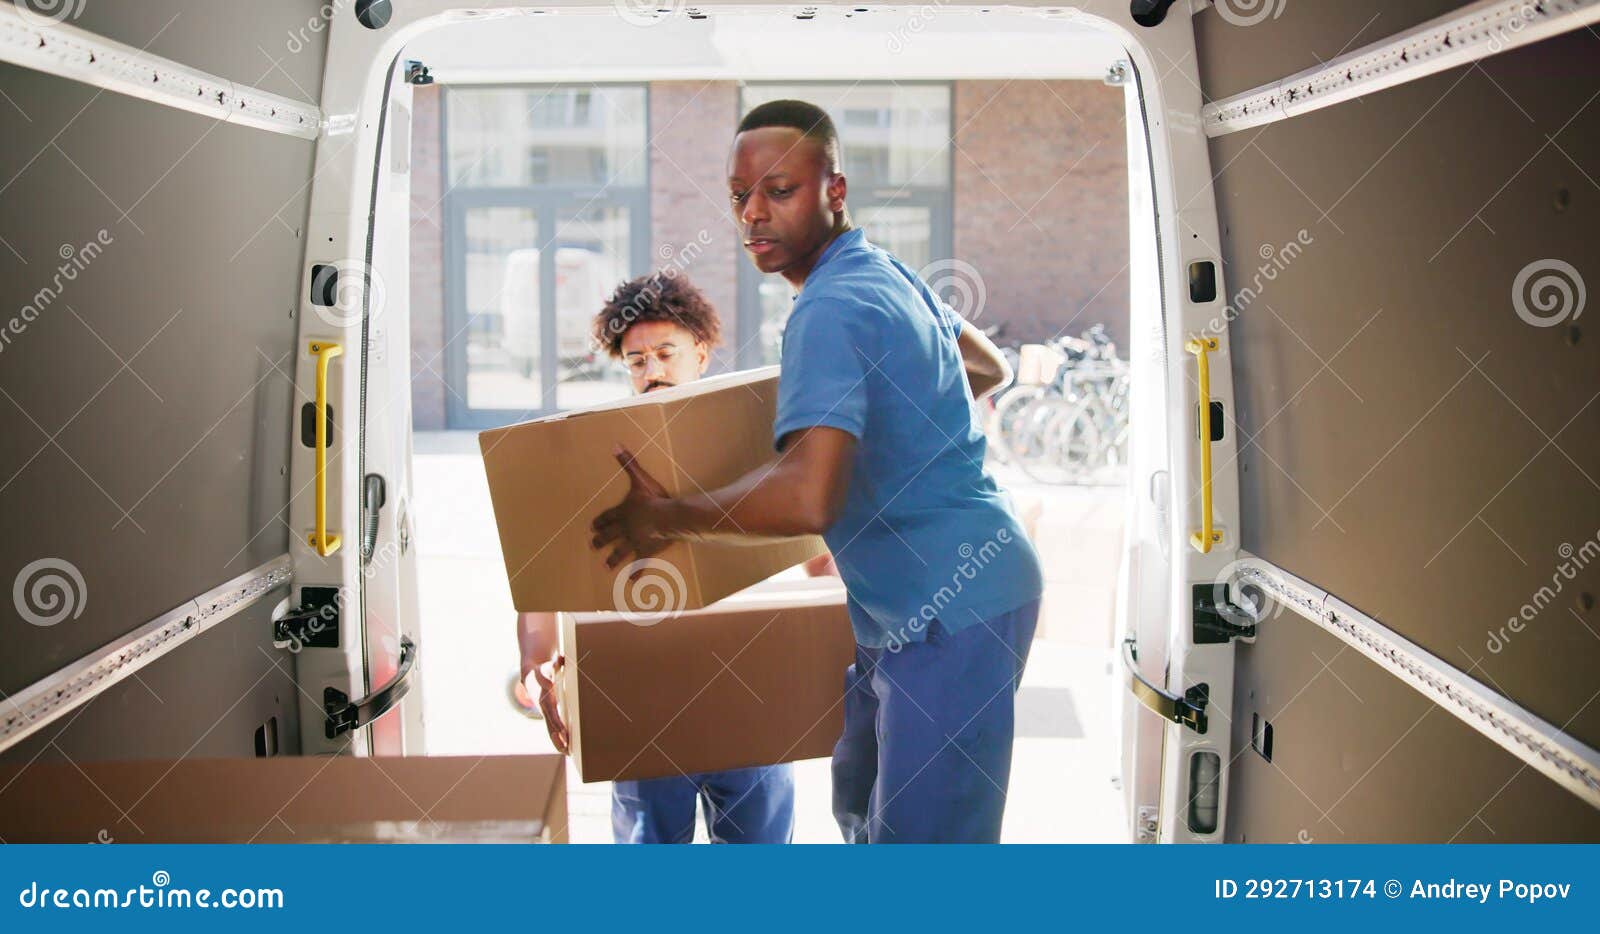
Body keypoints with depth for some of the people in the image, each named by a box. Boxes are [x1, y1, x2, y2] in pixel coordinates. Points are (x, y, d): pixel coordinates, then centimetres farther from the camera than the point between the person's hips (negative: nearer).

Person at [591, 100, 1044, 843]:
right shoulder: (890, 275, 10)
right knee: (863, 807, 22)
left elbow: (807, 498, -35)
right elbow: (991, 371, 26)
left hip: (954, 610, -11)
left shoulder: (830, 311, -21)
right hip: (911, 608, 11)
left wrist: (667, 518, -21)